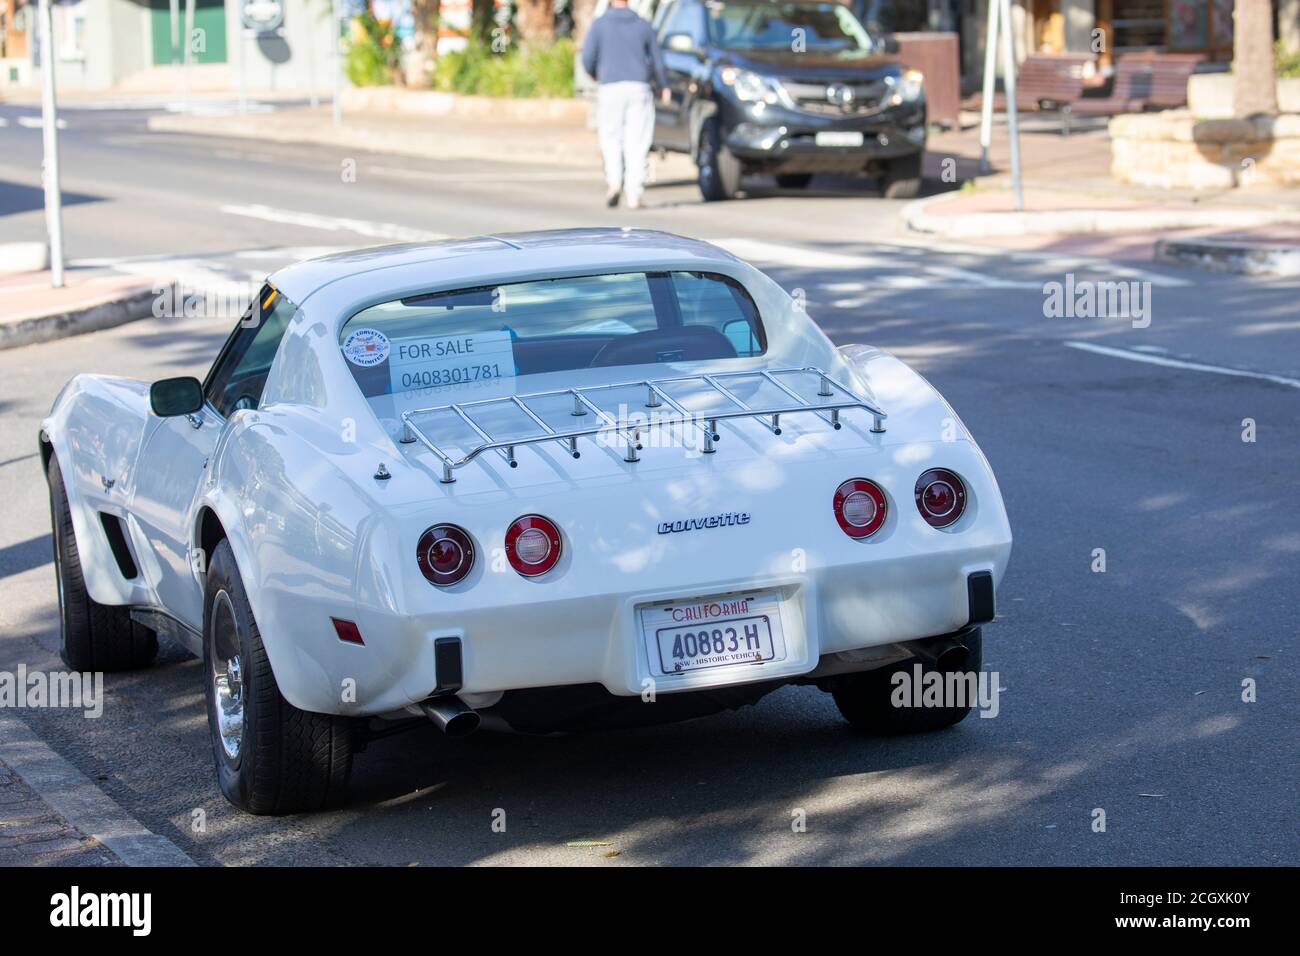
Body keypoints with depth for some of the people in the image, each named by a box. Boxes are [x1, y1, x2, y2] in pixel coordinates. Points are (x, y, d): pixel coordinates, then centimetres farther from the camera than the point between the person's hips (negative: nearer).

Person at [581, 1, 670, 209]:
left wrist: (595, 75, 17)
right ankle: (634, 196, -5)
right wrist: (663, 86, 31)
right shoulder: (643, 26, 9)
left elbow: (587, 57, -5)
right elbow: (657, 61, 14)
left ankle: (614, 181, -11)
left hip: (610, 88, -1)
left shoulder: (599, 25, 2)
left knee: (611, 138, 10)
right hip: (639, 88, 1)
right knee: (636, 144, 1)